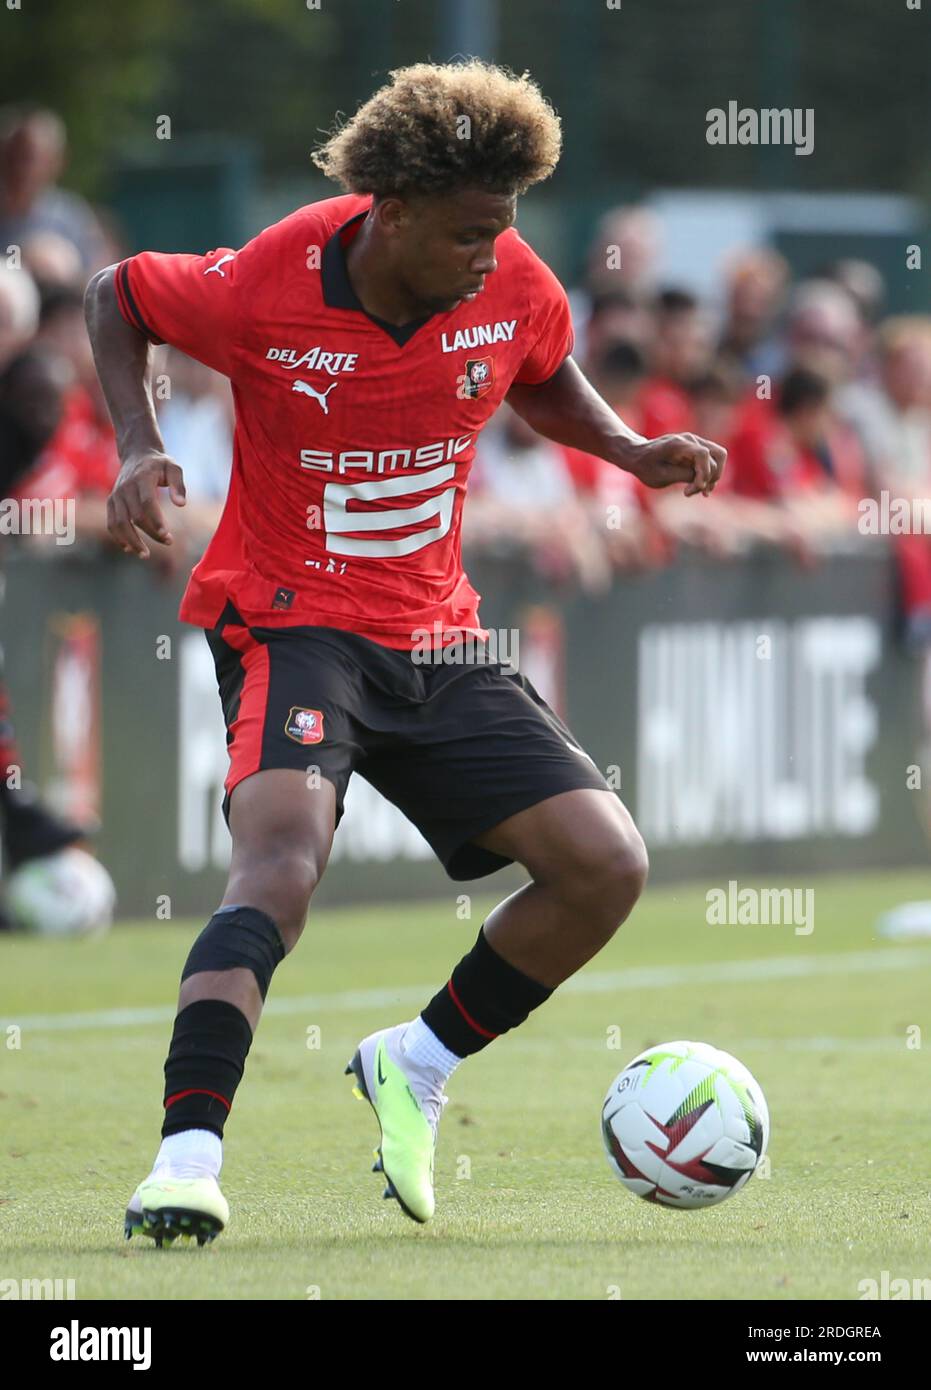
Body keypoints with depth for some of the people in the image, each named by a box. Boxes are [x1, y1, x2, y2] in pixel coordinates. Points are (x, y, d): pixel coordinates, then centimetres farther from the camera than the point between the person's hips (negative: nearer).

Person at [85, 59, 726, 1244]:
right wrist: (137, 447, -12)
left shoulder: (513, 289, -6)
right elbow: (116, 294, 2)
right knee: (283, 856, -32)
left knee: (606, 866, -6)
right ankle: (186, 1157, -38)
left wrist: (633, 451, 0)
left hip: (435, 636, 5)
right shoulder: (262, 293, -18)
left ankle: (413, 1068, 14)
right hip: (290, 618, -5)